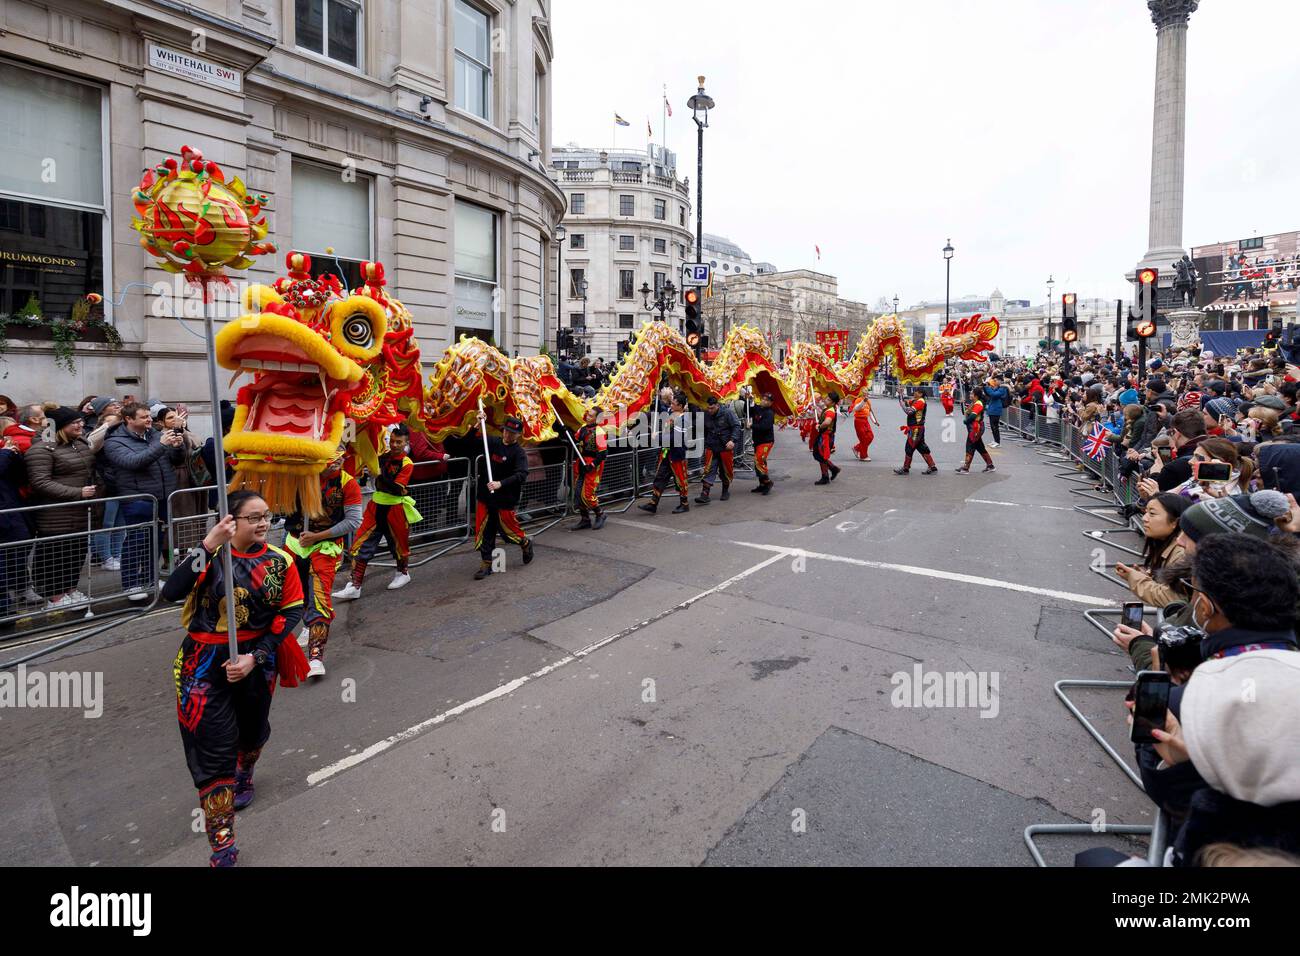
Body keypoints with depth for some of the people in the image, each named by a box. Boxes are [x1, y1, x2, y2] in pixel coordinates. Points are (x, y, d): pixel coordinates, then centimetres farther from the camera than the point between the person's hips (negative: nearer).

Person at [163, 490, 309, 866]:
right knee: (215, 750, -4)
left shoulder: (279, 561, -6)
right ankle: (222, 848, 8)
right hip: (207, 664, -3)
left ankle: (243, 778, 59)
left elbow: (292, 610, -6)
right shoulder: (209, 555, -12)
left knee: (252, 730, 25)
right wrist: (207, 546, -35)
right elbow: (171, 592, -27)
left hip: (257, 659, 3)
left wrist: (255, 657, -13)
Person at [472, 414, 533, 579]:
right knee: (483, 531, 6)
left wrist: (500, 484, -34)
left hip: (505, 499, -5)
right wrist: (477, 427, -3)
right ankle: (486, 564, 17)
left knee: (508, 529, 5)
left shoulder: (519, 452, -10)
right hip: (485, 496, 5)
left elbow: (521, 475, -23)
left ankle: (526, 544, 36)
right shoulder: (492, 442, 5)